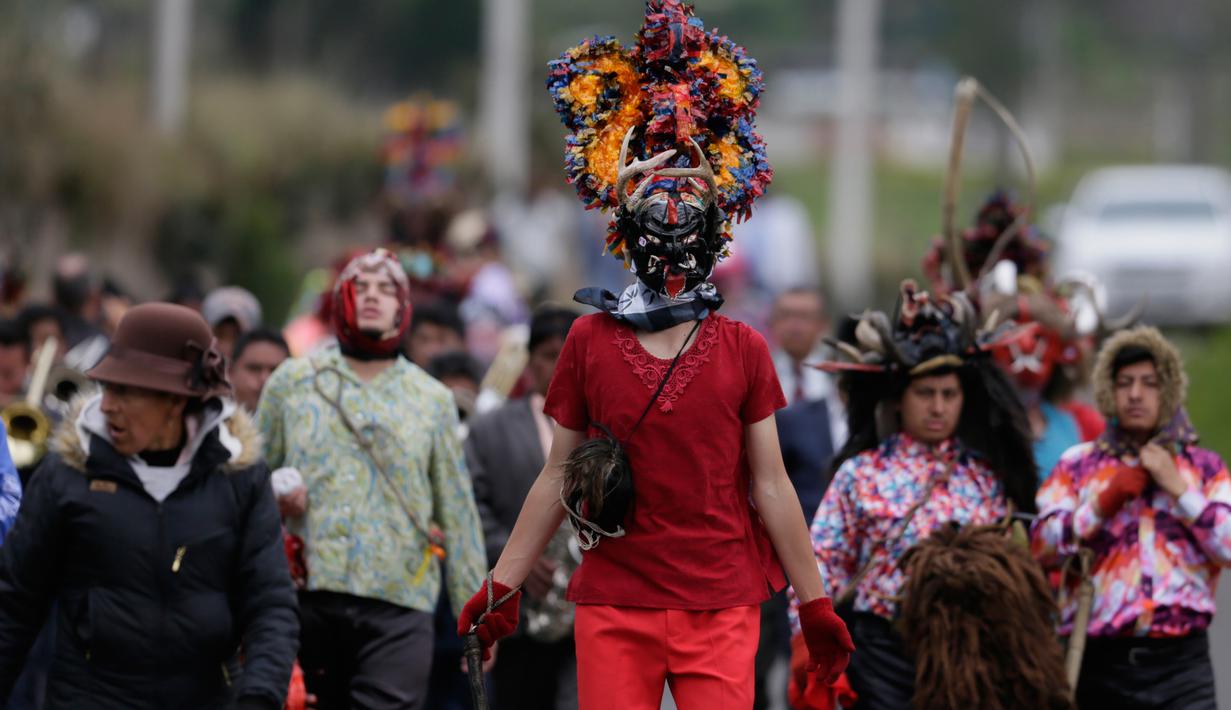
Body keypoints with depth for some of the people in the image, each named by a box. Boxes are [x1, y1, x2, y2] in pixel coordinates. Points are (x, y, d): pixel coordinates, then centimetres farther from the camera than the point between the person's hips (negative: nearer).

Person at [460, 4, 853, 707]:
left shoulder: (743, 351, 3)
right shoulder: (589, 342, 3)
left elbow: (769, 484, 6)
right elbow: (558, 474, 9)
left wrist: (816, 602, 5)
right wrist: (502, 586, 6)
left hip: (720, 608, 0)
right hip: (613, 604, 0)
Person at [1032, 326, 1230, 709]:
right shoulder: (1077, 465, 12)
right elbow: (1041, 547, 0)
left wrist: (1177, 488, -6)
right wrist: (1105, 502, -9)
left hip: (1181, 662, -1)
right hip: (1100, 661, 1)